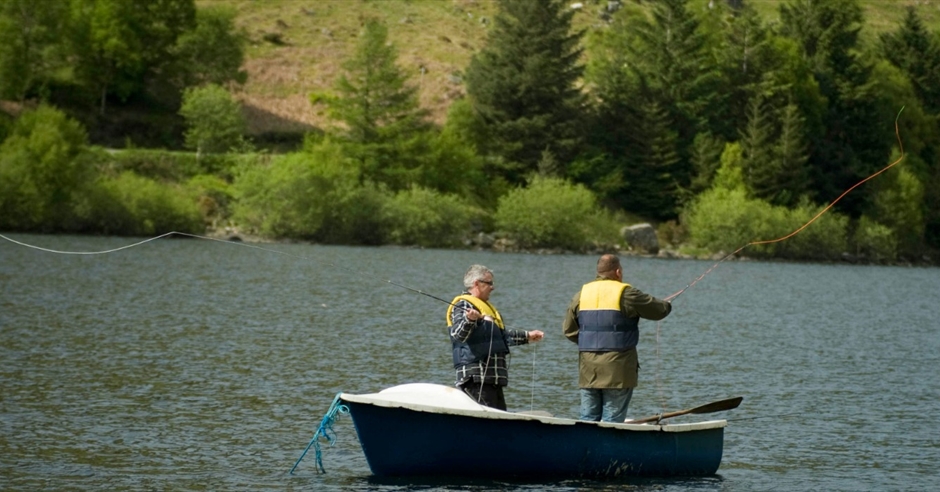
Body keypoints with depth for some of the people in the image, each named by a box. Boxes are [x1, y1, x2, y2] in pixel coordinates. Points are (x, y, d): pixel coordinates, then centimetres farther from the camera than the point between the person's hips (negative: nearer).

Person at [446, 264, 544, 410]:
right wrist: (469, 320, -44)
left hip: (493, 378, 11)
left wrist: (527, 336, 45)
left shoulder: (484, 306, 26)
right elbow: (458, 334, -25)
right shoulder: (463, 305, -7)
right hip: (476, 377, -11)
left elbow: (502, 334, 39)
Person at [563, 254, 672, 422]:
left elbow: (569, 330, 12)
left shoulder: (581, 294, 8)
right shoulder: (626, 294, -8)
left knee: (588, 418, 9)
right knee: (612, 419, -1)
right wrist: (666, 305, 24)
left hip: (588, 371, 5)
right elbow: (659, 310, 1)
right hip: (617, 370, -5)